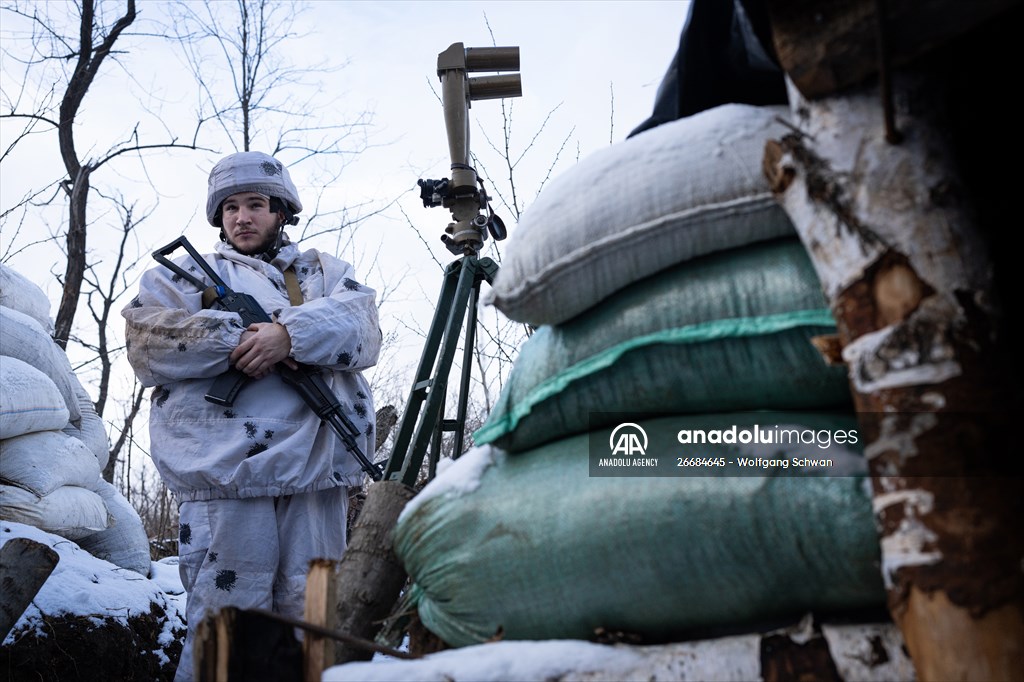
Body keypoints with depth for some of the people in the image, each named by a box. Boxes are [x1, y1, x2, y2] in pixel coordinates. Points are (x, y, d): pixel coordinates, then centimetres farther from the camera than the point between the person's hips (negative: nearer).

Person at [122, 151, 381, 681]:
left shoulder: (325, 272, 22)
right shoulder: (187, 273, 20)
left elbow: (362, 332, 2)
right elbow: (147, 344, 2)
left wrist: (292, 333, -15)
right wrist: (243, 338, -7)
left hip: (317, 464, 2)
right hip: (226, 467, -1)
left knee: (312, 616, 4)